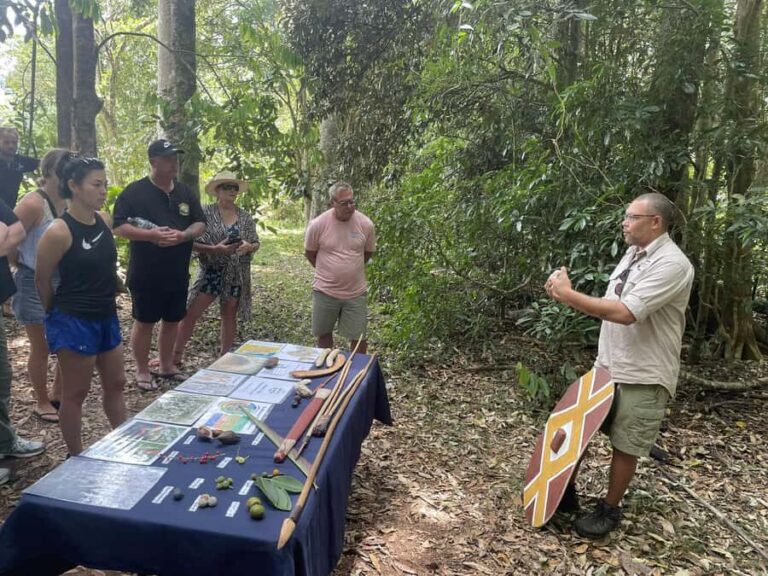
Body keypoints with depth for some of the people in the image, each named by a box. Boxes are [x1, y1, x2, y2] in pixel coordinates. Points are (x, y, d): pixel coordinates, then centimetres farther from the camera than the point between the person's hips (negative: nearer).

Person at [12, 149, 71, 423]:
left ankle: (57, 394, 33)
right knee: (42, 347, 6)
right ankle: (42, 403, 24)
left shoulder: (68, 204, 2)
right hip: (36, 284, -6)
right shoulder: (33, 203, -18)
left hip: (63, 282, 6)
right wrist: (23, 267, -6)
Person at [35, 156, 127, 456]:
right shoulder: (59, 231, -20)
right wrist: (59, 315, 5)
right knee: (75, 393, 7)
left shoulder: (104, 220, 2)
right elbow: (42, 280, -9)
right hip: (74, 322, -7)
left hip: (106, 317, 7)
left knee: (116, 383, 17)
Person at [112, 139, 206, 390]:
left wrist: (183, 235, -14)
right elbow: (118, 226, -11)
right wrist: (150, 235, -24)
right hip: (146, 274, -5)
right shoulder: (135, 191, -7)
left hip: (178, 273, 5)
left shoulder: (185, 193, 8)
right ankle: (142, 371, 19)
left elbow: (200, 224, 7)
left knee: (172, 320, 14)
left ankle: (167, 366, 30)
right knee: (144, 322, 5)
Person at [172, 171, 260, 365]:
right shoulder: (205, 212, -5)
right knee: (190, 313, -2)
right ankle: (176, 355, 11)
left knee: (229, 315, 11)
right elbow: (192, 243, -10)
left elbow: (256, 243, 10)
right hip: (211, 272, -2)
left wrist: (248, 246, -13)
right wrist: (215, 249, -23)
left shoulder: (245, 217, 5)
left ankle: (224, 356, 24)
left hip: (236, 275, 3)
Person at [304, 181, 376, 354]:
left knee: (359, 338, 8)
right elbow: (309, 253, 4)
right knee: (324, 334, 16)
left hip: (356, 292, 0)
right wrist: (326, 271, 10)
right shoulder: (318, 225, -12)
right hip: (325, 291, 0)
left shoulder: (366, 224, -9)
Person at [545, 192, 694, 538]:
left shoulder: (672, 264, -20)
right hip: (607, 366, 8)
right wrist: (568, 295, -1)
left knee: (625, 446, 7)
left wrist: (568, 295, -24)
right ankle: (565, 494, 28)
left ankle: (609, 510, 27)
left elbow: (625, 313, -29)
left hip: (643, 376, -8)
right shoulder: (633, 255, 10)